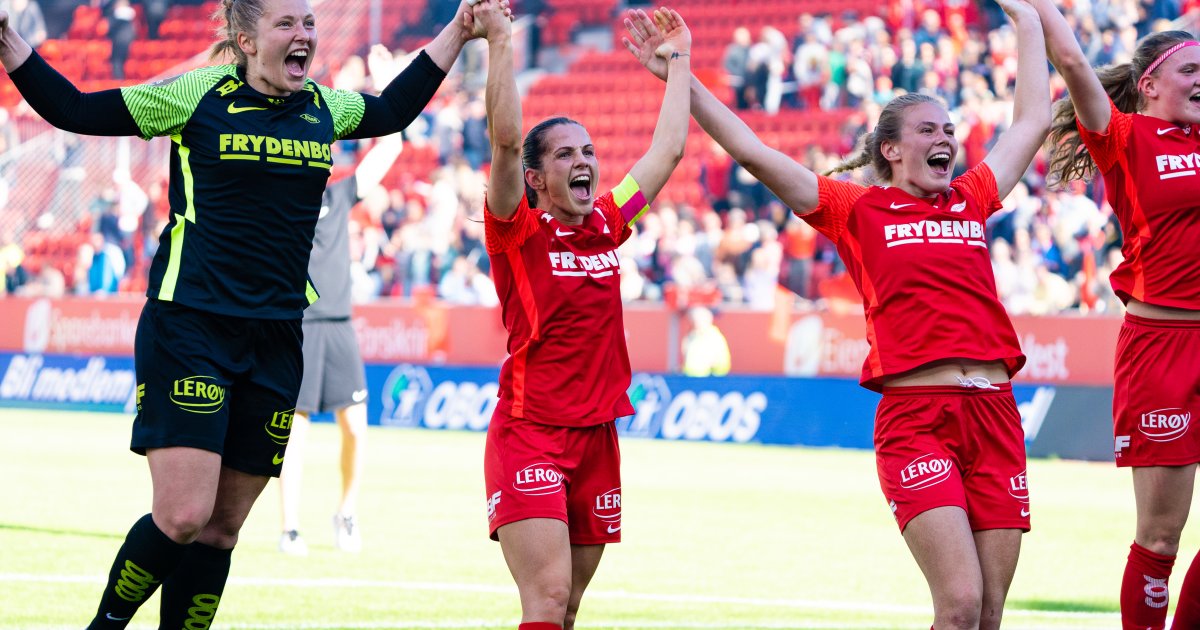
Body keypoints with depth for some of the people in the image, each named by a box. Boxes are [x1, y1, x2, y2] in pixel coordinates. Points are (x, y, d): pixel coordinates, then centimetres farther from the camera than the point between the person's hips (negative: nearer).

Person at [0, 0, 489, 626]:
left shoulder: (326, 108, 11)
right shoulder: (200, 95, -4)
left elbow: (392, 110, 33)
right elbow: (76, 110, 0)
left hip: (274, 342, 5)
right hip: (187, 333, -5)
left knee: (220, 529, 6)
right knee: (182, 516, -16)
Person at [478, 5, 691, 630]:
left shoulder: (607, 225, 11)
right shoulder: (519, 231, -4)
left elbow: (667, 150, 20)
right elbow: (505, 138, -18)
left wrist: (679, 62, 24)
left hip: (596, 436, 6)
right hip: (529, 433, -6)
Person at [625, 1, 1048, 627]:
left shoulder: (972, 200, 17)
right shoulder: (858, 210, 7)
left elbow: (1033, 120, 30)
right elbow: (752, 153, 6)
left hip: (993, 413, 4)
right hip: (915, 418, -4)